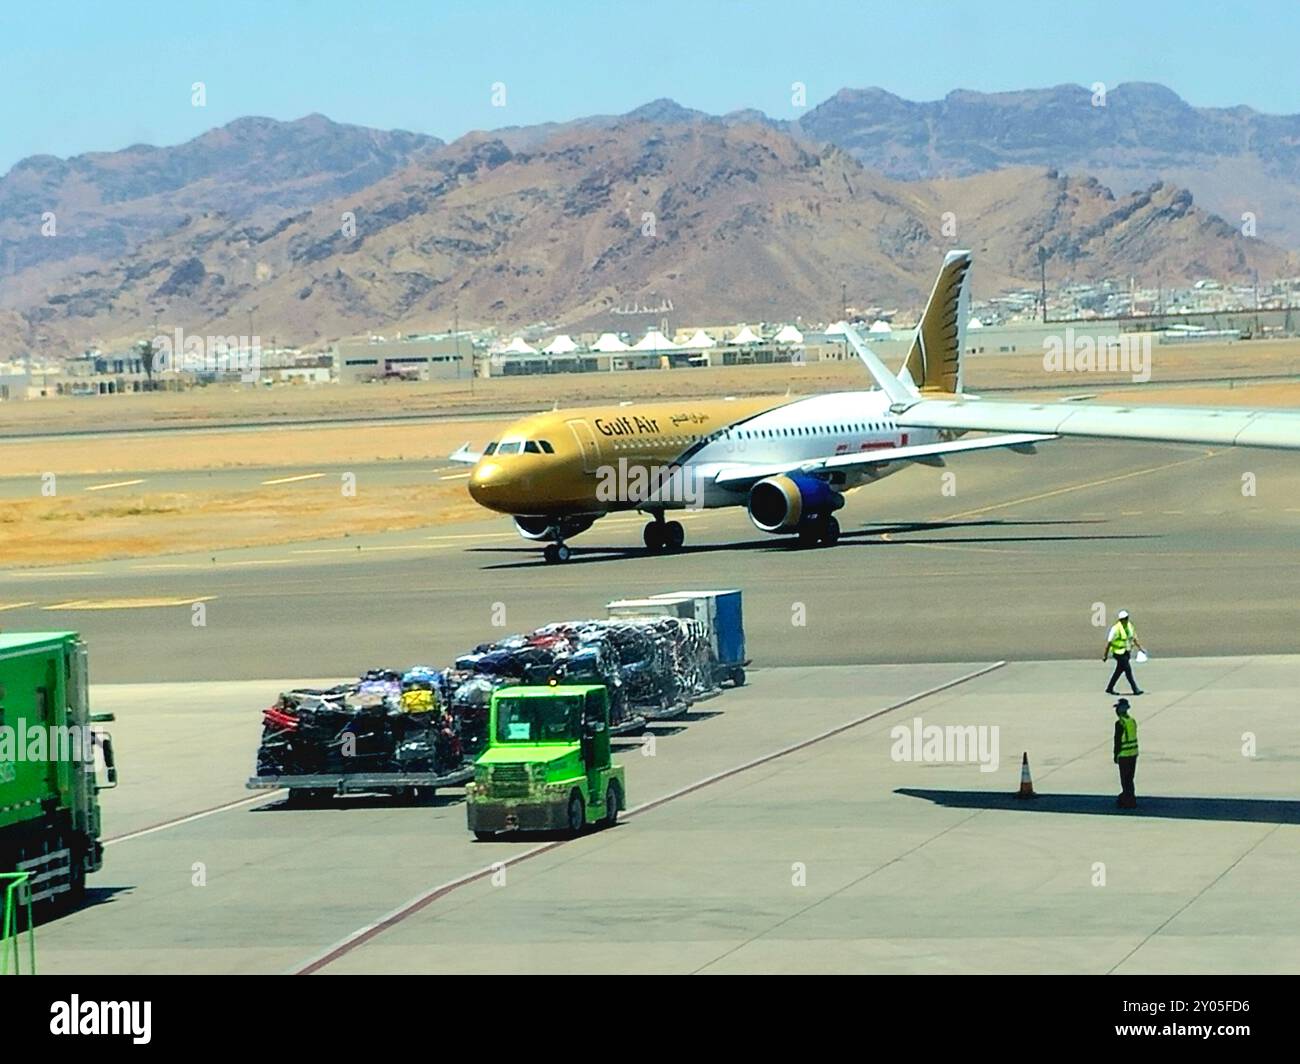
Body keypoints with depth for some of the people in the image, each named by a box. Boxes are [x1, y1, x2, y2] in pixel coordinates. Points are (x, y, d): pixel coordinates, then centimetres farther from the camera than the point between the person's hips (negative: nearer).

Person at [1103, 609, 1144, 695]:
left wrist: (1139, 647, 13)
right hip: (1119, 652, -8)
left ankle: (1109, 688, 25)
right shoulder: (1116, 628, -18)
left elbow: (1134, 638, 19)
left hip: (1126, 652, 8)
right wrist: (1105, 655, -14)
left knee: (1119, 670, 14)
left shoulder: (1129, 625, 5)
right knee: (1128, 670, -8)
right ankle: (1135, 689, -4)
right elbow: (1109, 642, -15)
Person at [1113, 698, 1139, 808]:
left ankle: (1130, 802, -1)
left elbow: (1118, 740, -17)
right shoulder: (1132, 721, 8)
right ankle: (1124, 798, 27)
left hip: (1124, 754, -8)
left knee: (1125, 779, -1)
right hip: (1134, 753, 8)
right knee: (1129, 778, 17)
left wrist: (1116, 755, -9)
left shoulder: (1120, 723, -17)